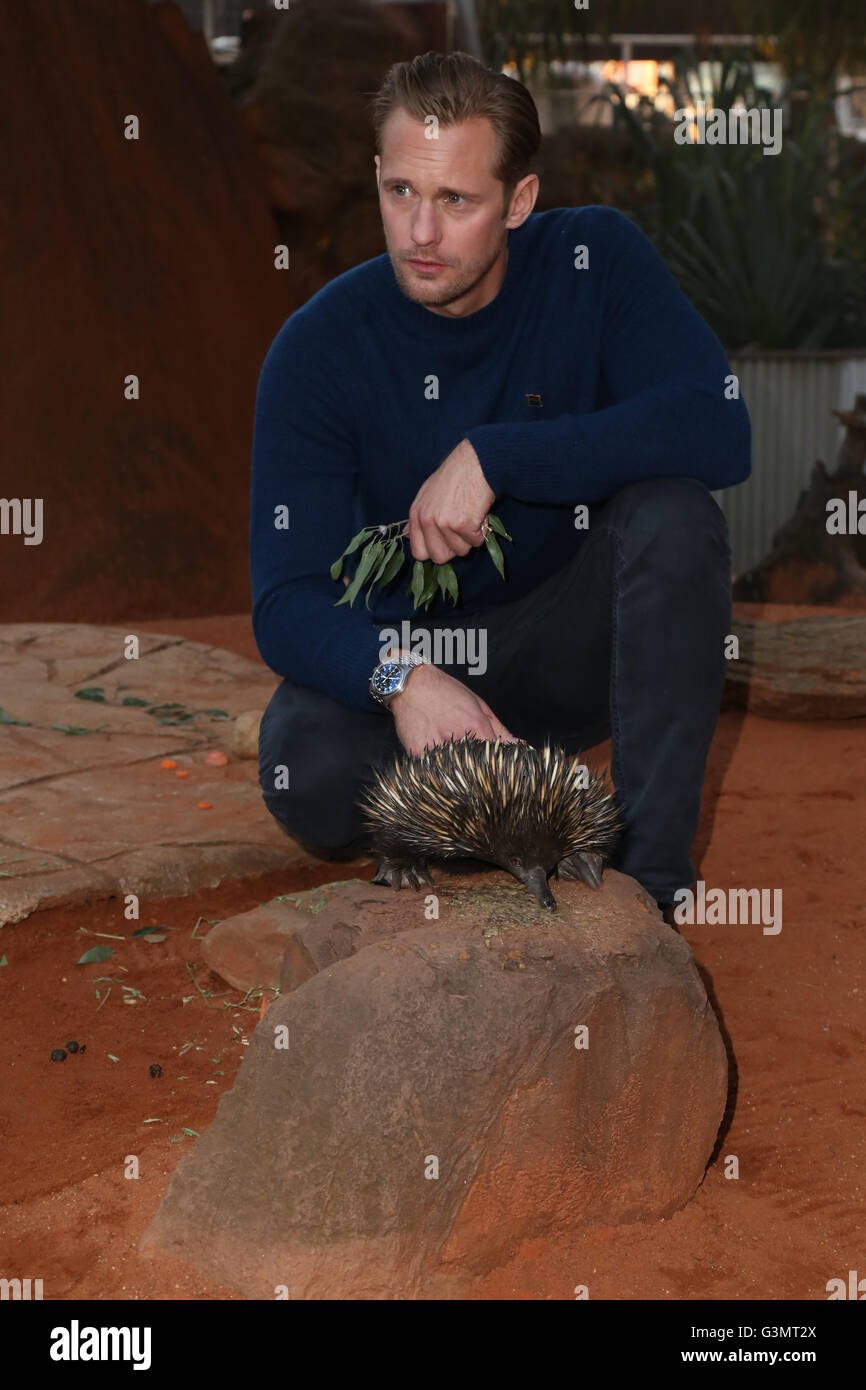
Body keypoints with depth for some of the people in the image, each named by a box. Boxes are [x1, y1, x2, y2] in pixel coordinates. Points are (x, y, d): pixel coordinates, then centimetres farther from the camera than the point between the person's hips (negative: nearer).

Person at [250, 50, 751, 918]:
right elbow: (287, 601, -21)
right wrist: (403, 677, -43)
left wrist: (493, 456, -33)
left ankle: (651, 864, -23)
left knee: (672, 506, -29)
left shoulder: (593, 258, -13)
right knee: (305, 774, -31)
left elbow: (719, 431, -27)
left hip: (575, 645, 1)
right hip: (401, 646, 0)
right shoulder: (318, 349, -15)